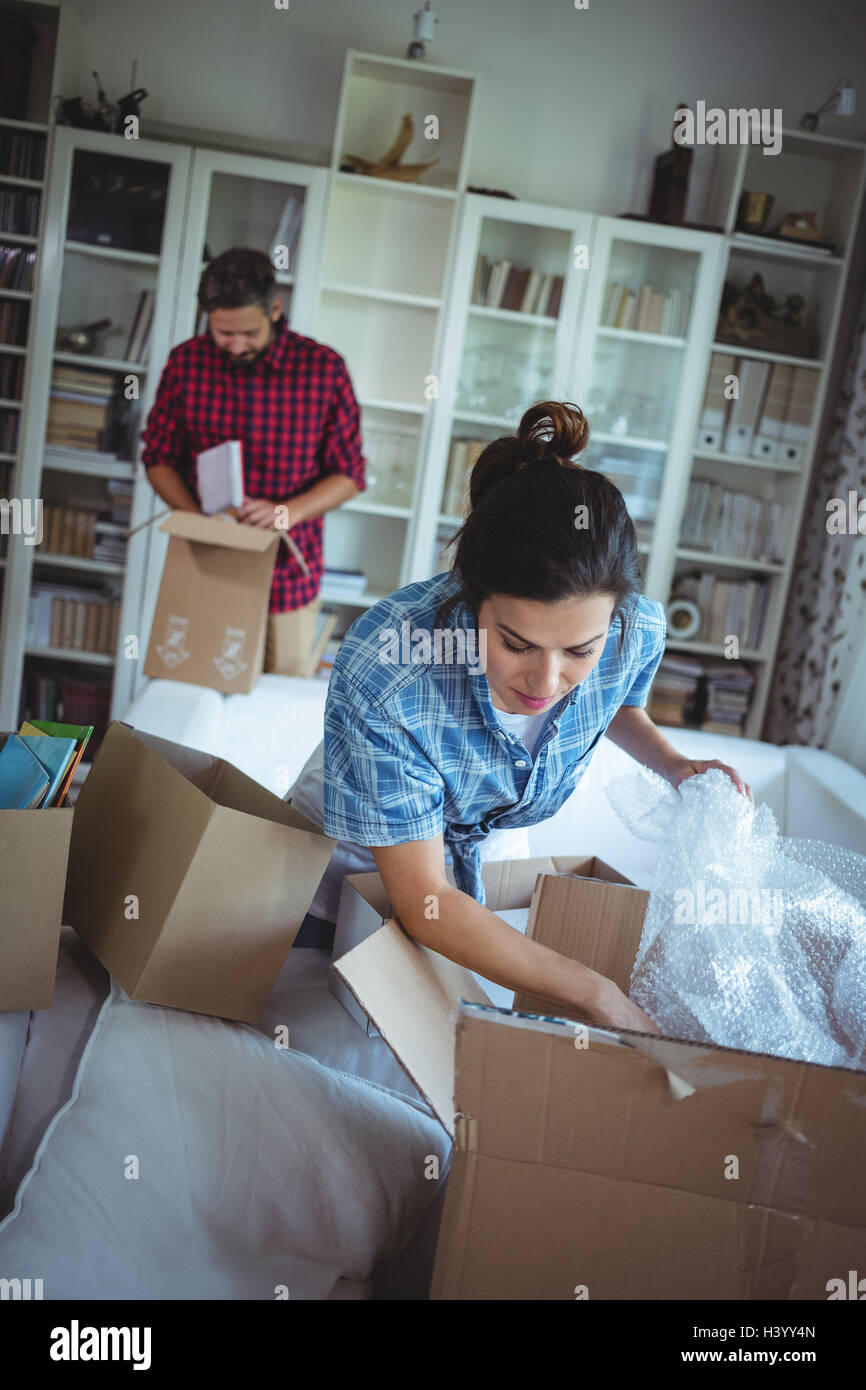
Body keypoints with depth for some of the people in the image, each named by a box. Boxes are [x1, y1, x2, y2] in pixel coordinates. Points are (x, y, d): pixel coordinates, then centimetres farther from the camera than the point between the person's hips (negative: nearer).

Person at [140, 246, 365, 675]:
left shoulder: (324, 368, -8)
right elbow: (158, 458, 6)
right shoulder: (186, 362, -2)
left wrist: (287, 513, -20)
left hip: (288, 577, -1)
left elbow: (349, 474, -3)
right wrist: (196, 518, -13)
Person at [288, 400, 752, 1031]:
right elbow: (424, 901, -36)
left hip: (489, 850, 3)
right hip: (353, 854, -2)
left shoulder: (636, 630, -29)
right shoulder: (382, 669, -44)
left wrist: (674, 765, -18)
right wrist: (598, 995, -39)